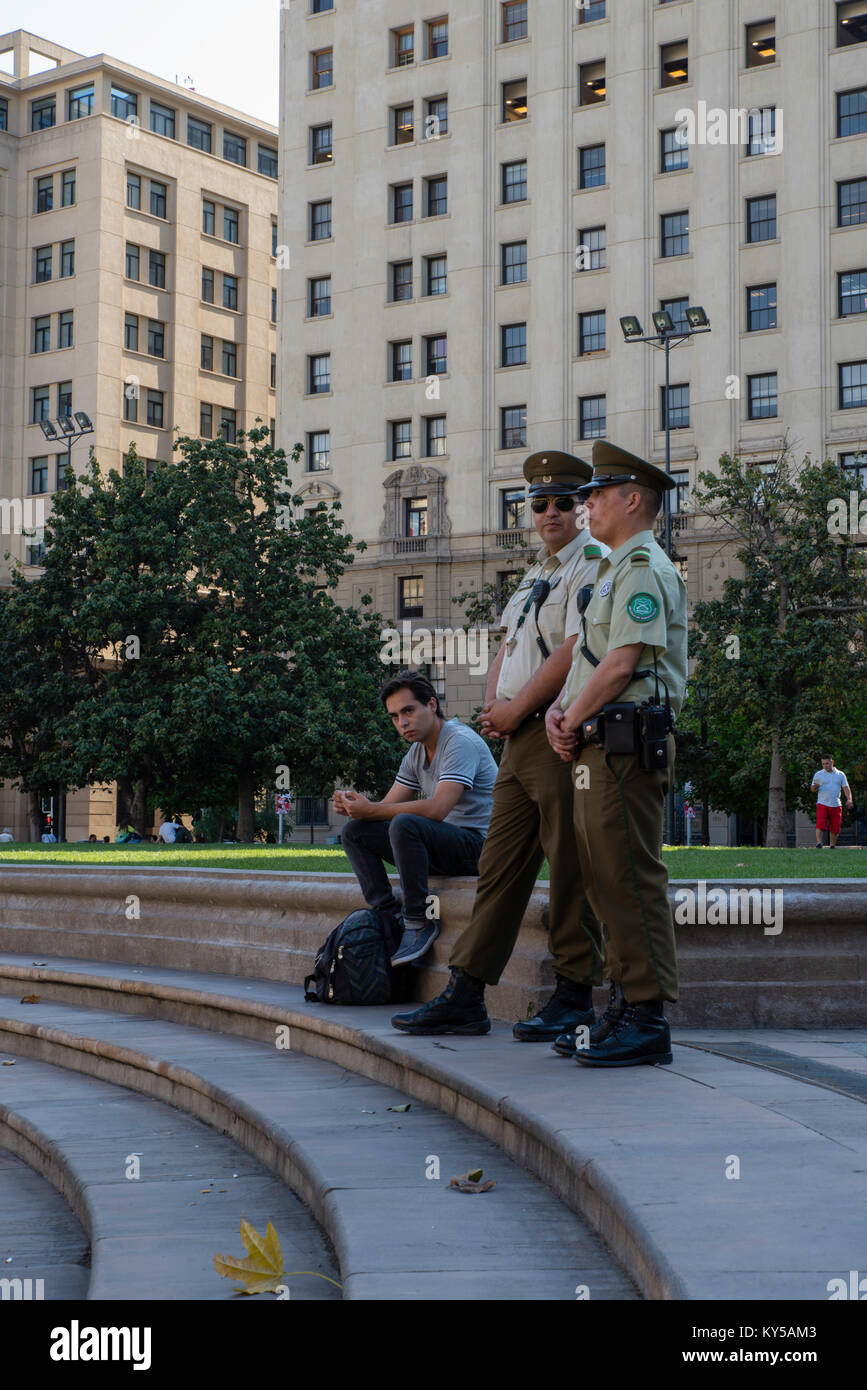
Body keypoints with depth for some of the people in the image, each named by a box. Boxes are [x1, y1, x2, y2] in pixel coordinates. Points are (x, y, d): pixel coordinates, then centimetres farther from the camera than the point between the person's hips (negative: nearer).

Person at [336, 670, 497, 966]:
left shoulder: (461, 742, -16)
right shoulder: (417, 752, 12)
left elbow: (437, 809, -28)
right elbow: (388, 806, 10)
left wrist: (371, 810, -24)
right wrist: (352, 804, -13)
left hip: (478, 844, -9)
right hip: (438, 845, 9)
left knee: (404, 824, -35)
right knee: (354, 832, 0)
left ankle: (419, 921, -23)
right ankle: (389, 916, -9)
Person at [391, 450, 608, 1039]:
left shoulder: (594, 562, -6)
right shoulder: (537, 575, 23)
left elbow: (576, 650, -16)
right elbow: (508, 652, 23)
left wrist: (517, 707, -11)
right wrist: (492, 706, 4)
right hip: (520, 741, 9)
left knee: (570, 869, -4)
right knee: (500, 865, 8)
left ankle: (575, 997, 4)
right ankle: (466, 996, 10)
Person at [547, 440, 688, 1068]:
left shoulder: (644, 568, -9)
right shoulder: (615, 571, 24)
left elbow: (621, 664, -17)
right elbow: (586, 660, 23)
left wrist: (573, 721, -7)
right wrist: (559, 712, 5)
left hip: (627, 746, -10)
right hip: (601, 750, 10)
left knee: (632, 881, -10)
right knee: (608, 882, 11)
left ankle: (648, 1021, -7)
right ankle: (627, 1009, 16)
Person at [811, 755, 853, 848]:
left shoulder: (840, 774, 10)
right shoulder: (818, 774, 6)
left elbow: (846, 788, 10)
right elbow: (812, 789, 5)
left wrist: (849, 799, -6)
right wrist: (815, 786, -19)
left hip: (836, 805, 2)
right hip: (822, 804, -2)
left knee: (835, 827, 4)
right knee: (820, 824, -18)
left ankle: (832, 846, 16)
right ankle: (818, 843, -23)